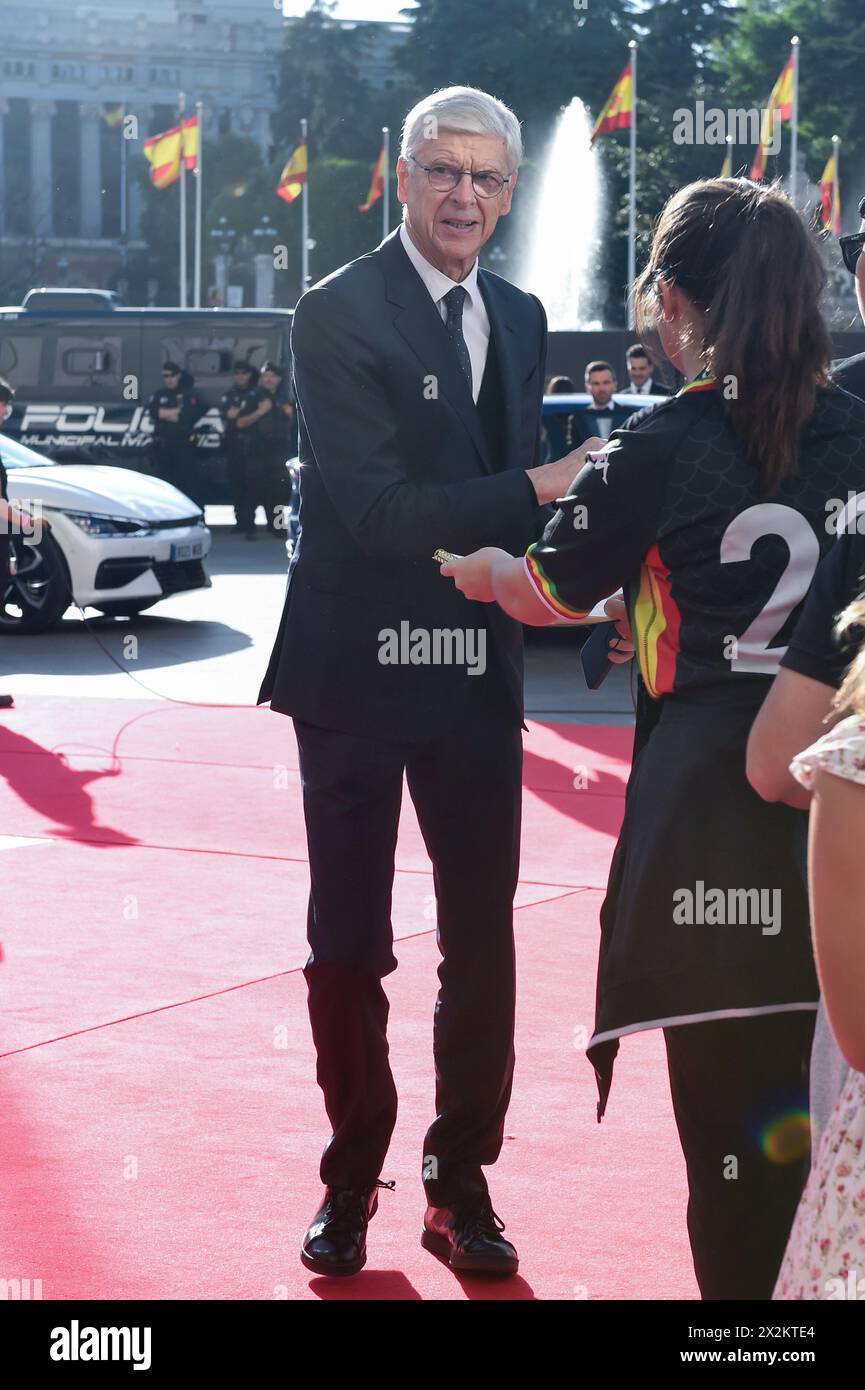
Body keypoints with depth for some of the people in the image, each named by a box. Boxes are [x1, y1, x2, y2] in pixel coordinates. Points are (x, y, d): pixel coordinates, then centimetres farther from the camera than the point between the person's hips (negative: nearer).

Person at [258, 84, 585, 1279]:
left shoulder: (520, 319, 9)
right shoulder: (339, 315, -12)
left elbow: (519, 476, 13)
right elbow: (374, 508, -19)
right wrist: (530, 495, -20)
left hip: (479, 672, 5)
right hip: (359, 669, -5)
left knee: (482, 940, 8)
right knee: (349, 943, 8)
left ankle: (461, 1182, 22)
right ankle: (352, 1180, 23)